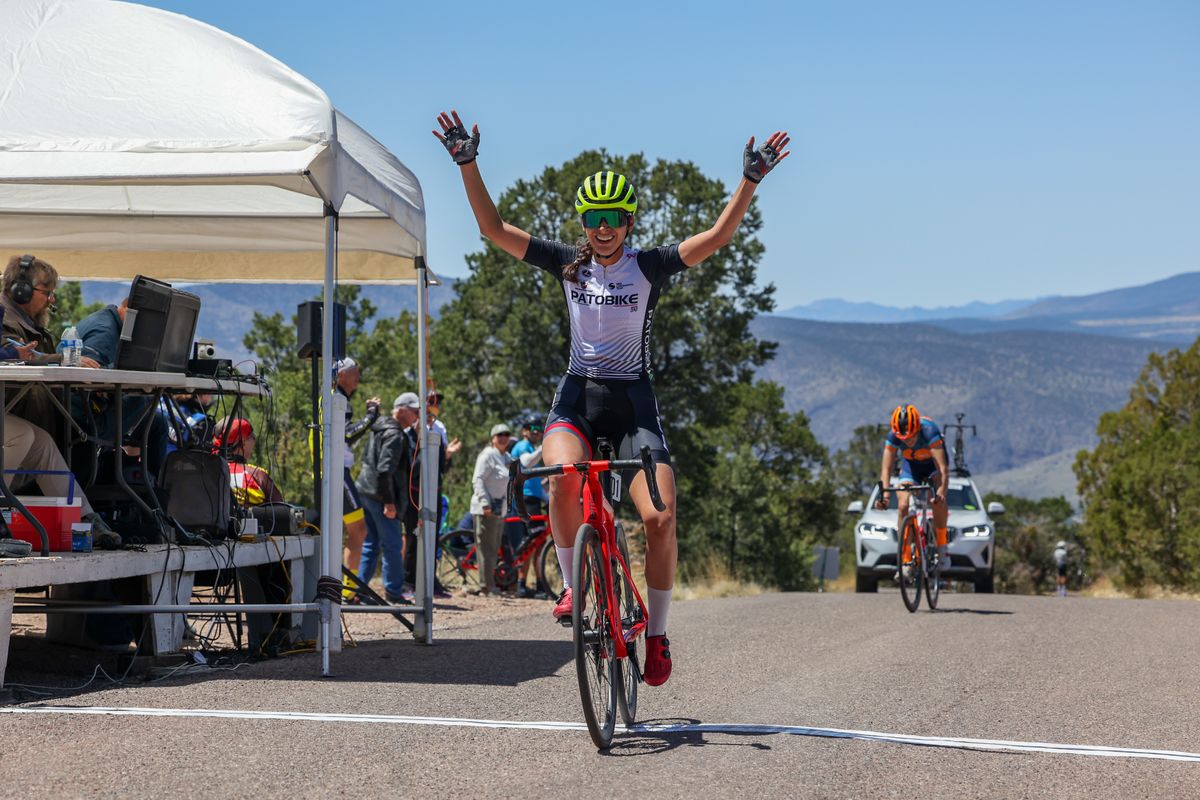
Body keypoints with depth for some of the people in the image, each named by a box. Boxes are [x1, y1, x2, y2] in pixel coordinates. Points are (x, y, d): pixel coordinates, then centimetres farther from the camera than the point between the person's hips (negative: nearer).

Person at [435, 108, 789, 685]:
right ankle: (574, 587, -9)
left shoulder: (649, 267, -2)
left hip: (633, 399, -1)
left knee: (660, 516, -15)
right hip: (577, 393, 1)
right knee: (563, 478, -32)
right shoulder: (567, 264, 4)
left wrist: (749, 182, -25)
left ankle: (657, 634, 3)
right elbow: (494, 229, 0)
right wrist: (468, 164, -10)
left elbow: (716, 238, -13)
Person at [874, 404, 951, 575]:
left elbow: (942, 468, -42)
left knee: (939, 500, -30)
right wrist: (884, 494, -44)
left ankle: (942, 548, -16)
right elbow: (886, 468, -29)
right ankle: (905, 559, -12)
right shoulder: (893, 437, -28)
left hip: (932, 466, -2)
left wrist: (942, 492, -56)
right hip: (910, 467, 2)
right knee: (903, 506, -18)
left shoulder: (929, 431, -37)